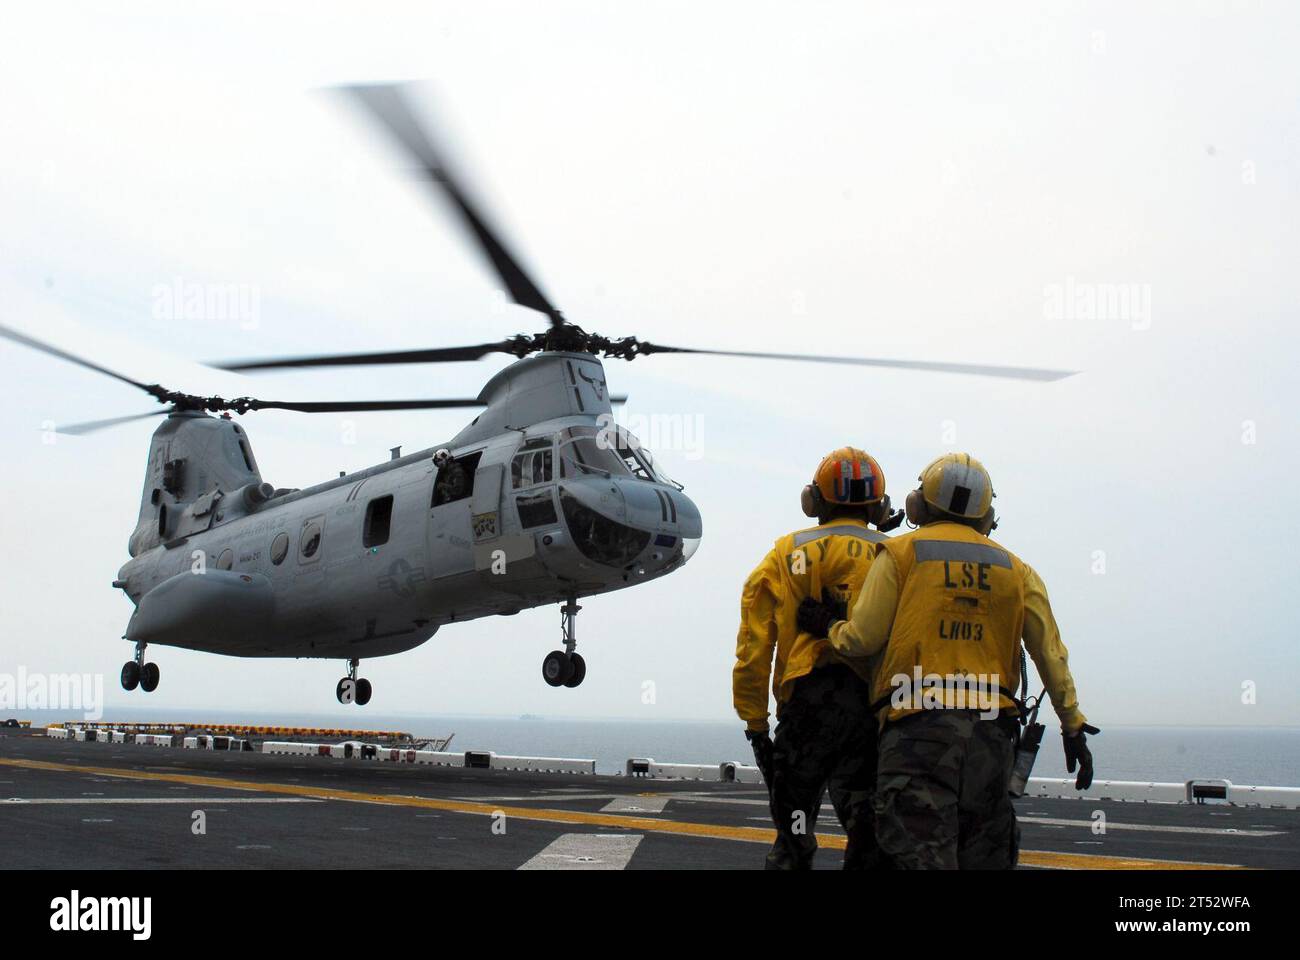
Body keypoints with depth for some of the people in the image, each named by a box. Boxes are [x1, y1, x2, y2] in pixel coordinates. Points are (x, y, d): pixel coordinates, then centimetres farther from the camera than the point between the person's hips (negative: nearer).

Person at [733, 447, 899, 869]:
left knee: (793, 838, 11)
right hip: (876, 706, 0)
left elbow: (754, 648, 4)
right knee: (870, 835, 1)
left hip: (807, 705, 0)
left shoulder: (785, 554, 10)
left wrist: (754, 720, 8)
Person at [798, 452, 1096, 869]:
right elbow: (1050, 652, 11)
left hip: (918, 724, -4)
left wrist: (831, 627, 21)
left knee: (923, 854, -8)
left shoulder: (900, 553, 4)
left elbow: (863, 639, -1)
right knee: (984, 856, 14)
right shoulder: (1015, 569, 15)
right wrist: (1074, 725, 16)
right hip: (992, 727, 4)